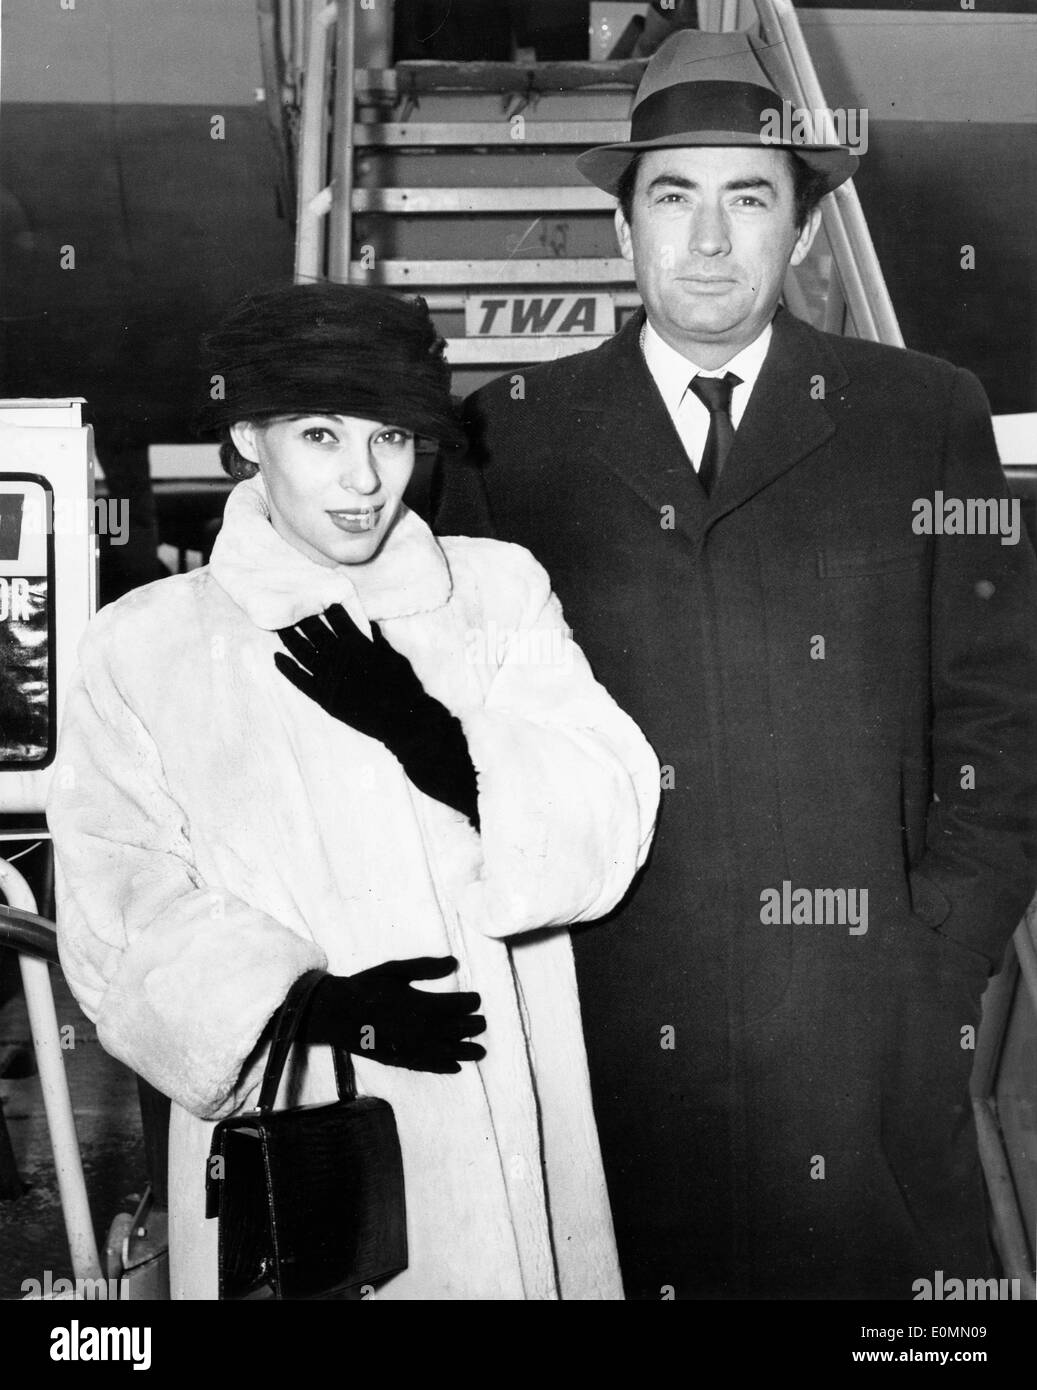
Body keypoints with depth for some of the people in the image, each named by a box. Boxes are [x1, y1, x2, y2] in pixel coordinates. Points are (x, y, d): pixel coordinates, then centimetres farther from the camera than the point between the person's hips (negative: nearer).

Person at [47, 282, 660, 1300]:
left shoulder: (500, 588, 3)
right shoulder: (141, 647, -2)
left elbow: (604, 839, -5)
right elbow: (125, 920, -7)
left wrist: (436, 737, -20)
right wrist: (305, 1003, -22)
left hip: (503, 1135, 2)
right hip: (282, 1149, -1)